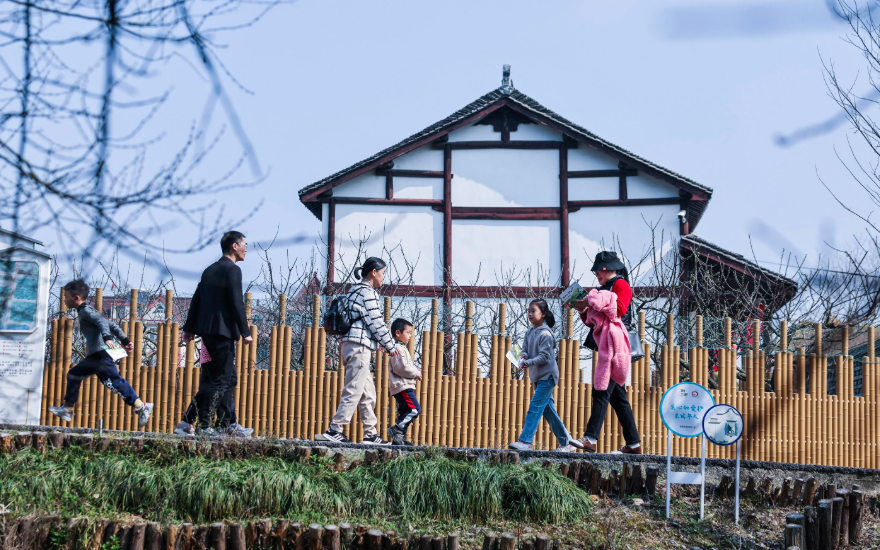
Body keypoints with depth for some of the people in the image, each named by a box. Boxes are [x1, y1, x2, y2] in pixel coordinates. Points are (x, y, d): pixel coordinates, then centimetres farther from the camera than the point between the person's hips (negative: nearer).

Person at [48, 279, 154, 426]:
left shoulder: (85, 310, -6)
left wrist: (107, 337, -41)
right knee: (74, 375, 17)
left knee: (113, 381, -14)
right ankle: (67, 409, 25)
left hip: (101, 354, -11)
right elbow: (112, 325, 23)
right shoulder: (86, 311, 23)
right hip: (94, 356, 11)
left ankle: (140, 406, -17)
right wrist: (125, 341, 23)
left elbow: (102, 322, -25)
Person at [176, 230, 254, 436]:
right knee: (220, 379, -5)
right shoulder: (232, 270, -9)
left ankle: (228, 424, 14)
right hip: (223, 330, -9)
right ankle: (204, 425, -6)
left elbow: (197, 299, 18)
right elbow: (236, 303, -16)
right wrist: (245, 332, -13)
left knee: (229, 379, 14)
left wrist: (189, 328, 20)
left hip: (208, 331, 9)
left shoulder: (210, 270, 17)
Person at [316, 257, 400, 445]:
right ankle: (334, 429, -12)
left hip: (350, 344, 10)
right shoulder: (368, 292, -9)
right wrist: (390, 346, -2)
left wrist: (384, 344, 21)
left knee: (368, 392, 11)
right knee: (354, 390, -10)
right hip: (360, 346, -10)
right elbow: (376, 323, -11)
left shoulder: (354, 291, 21)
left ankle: (370, 434, 13)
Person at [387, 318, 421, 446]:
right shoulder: (398, 349, -11)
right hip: (402, 386, -11)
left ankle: (398, 438, 10)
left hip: (405, 386, 11)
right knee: (415, 409, -16)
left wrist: (417, 371, 12)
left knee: (405, 413, 10)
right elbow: (401, 368, -22)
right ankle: (396, 430, -16)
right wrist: (416, 373, -11)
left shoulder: (402, 349, 23)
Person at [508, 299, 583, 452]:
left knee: (535, 407, -14)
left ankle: (525, 441, -17)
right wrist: (524, 356, -13)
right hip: (537, 377, 9)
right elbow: (525, 350, 9)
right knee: (547, 410, 11)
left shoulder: (545, 334, -15)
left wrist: (528, 363, -28)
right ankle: (566, 442, 18)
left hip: (547, 376, -9)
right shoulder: (529, 332, 9)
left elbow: (544, 356, -20)